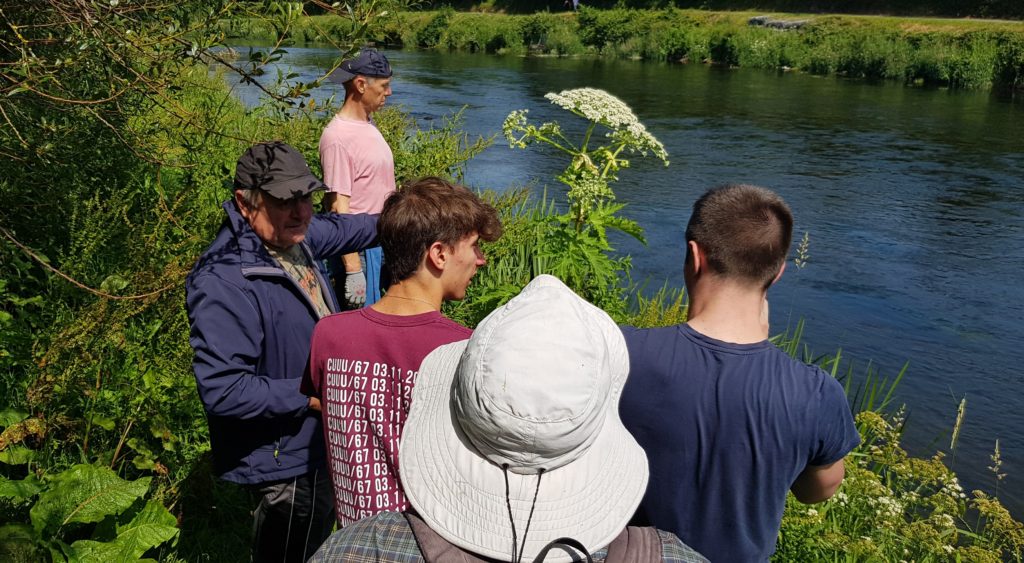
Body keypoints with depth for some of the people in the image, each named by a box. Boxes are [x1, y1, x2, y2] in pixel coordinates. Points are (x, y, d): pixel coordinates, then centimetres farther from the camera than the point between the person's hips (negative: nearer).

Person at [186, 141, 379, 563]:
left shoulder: (292, 237, -4)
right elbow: (222, 390, -34)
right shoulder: (224, 284, -32)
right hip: (283, 467, -9)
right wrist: (312, 396, -28)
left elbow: (337, 230, 20)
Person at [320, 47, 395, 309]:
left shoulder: (368, 123, 9)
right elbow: (339, 207, -20)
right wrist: (352, 269, -22)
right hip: (360, 249, -9)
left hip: (382, 243, 9)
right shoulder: (338, 137, -18)